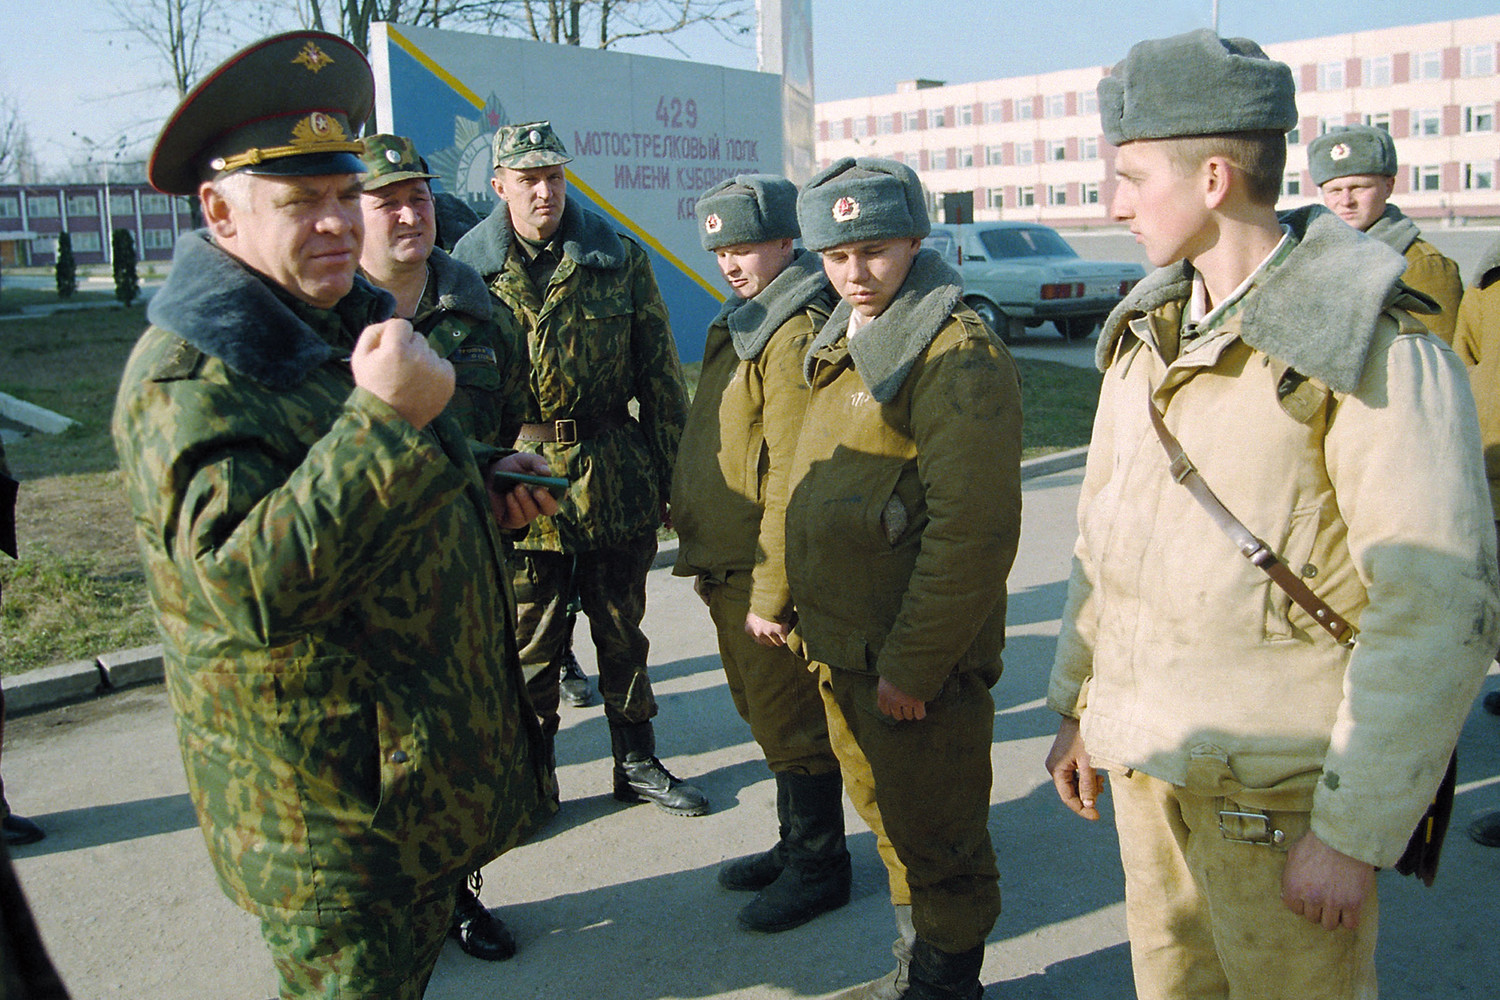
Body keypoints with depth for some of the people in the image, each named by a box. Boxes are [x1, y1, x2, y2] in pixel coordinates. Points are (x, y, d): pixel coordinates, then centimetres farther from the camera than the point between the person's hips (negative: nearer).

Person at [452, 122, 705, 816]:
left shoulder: (620, 258, 3)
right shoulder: (468, 267, 1)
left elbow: (660, 374, 5)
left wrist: (675, 476, 3)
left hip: (614, 475, 1)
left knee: (621, 630, 14)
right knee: (529, 640, 8)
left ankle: (637, 763, 30)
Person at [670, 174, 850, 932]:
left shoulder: (797, 333, -18)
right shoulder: (745, 323, 15)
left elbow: (794, 477, -22)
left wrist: (772, 592, -22)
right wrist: (706, 557, 19)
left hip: (768, 572, -10)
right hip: (729, 569, 10)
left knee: (792, 722, 4)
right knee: (768, 715, 19)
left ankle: (819, 866, 21)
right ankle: (796, 844, 35)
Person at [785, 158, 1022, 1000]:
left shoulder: (960, 355, -18)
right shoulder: (847, 345, 12)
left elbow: (974, 531, -23)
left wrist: (910, 665, -21)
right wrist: (815, 618, 17)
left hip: (918, 662, -9)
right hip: (848, 647, 9)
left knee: (938, 836, 8)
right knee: (897, 818, 22)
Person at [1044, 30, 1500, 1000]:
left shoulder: (1377, 353, -16)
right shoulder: (1148, 333, 6)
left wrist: (1354, 835, -17)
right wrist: (1077, 710, 15)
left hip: (1279, 780, -6)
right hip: (1147, 755, 6)